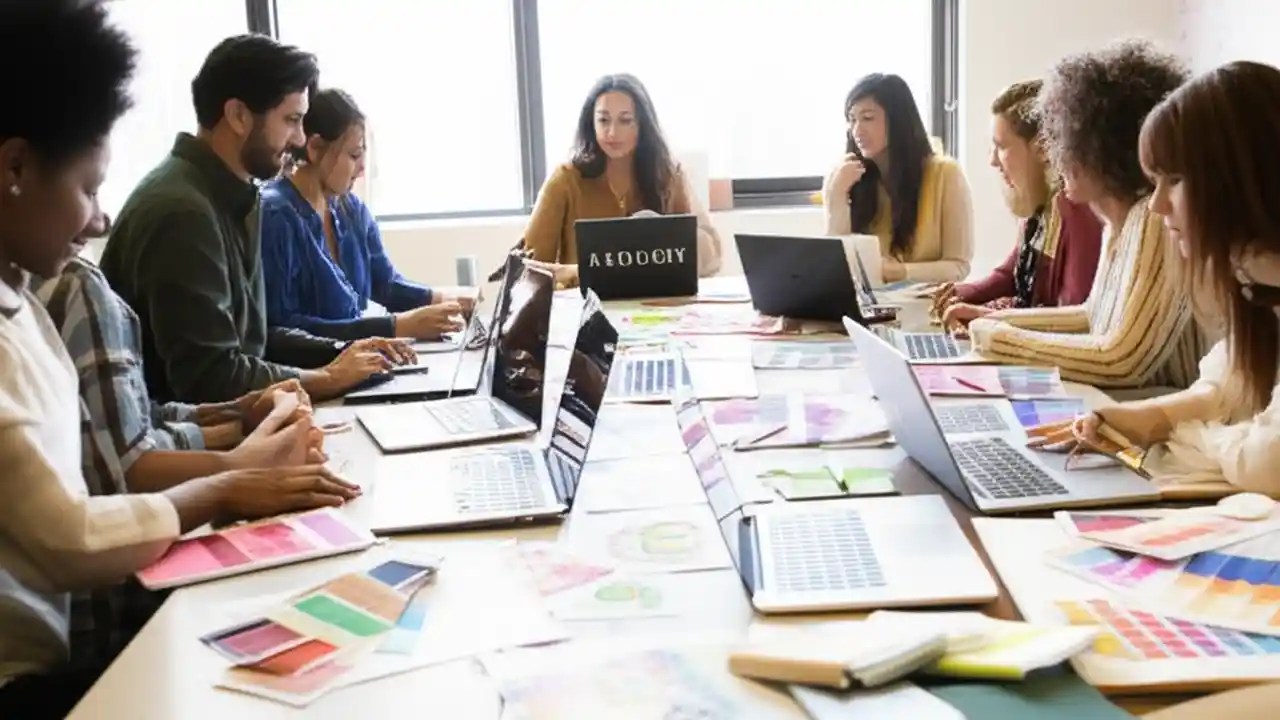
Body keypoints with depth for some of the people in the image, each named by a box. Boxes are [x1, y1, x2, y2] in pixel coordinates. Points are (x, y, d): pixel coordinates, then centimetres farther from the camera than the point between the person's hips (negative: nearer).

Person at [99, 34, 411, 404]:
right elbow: (210, 378, -23)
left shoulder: (230, 198, 7)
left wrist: (340, 353, 1)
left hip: (210, 417, 8)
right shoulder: (182, 211, -21)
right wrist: (329, 377, -13)